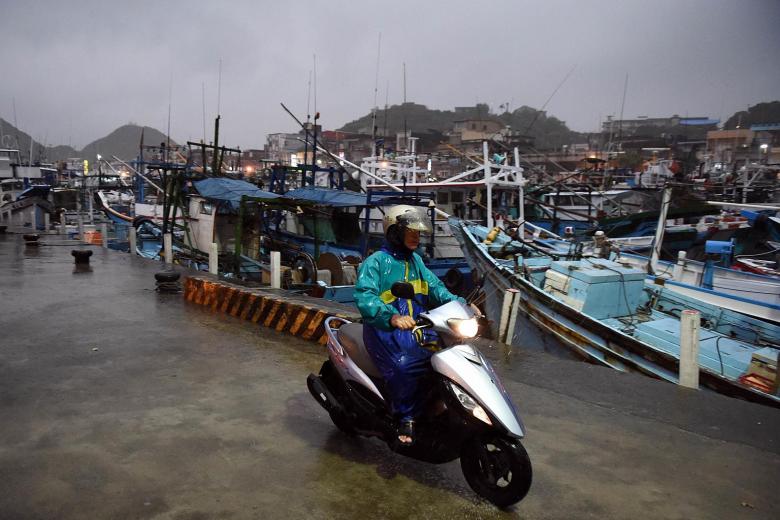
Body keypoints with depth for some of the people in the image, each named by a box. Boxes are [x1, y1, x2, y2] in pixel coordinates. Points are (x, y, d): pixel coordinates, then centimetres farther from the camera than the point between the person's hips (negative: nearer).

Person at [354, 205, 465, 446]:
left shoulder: (416, 261, 19)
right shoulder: (376, 262, -6)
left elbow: (435, 287, 16)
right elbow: (364, 296, -20)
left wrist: (459, 304, -3)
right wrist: (392, 317, -38)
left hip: (416, 326, 7)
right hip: (386, 328, -7)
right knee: (404, 367, -34)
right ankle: (406, 419, -14)